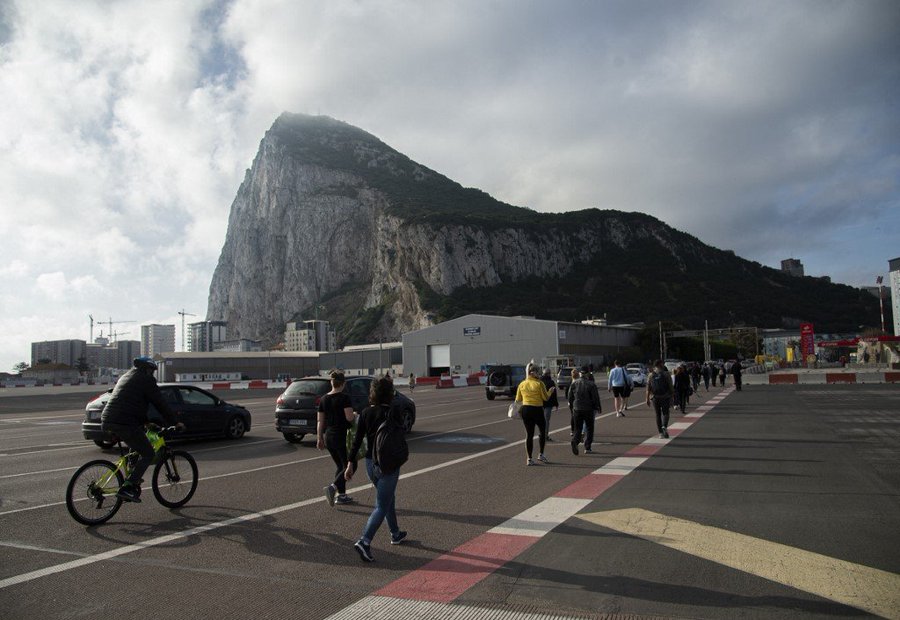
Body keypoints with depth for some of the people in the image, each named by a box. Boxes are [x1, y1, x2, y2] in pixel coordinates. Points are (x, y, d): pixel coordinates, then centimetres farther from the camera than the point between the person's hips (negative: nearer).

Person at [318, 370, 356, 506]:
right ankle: (333, 487, -17)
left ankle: (341, 495, 19)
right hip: (342, 437, -7)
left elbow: (320, 421, 9)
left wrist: (320, 439, 15)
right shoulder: (344, 397, -13)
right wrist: (354, 416, 2)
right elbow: (349, 417, -21)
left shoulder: (324, 399, 7)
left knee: (340, 466, 18)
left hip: (328, 437, 7)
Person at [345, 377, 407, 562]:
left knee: (389, 498, 24)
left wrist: (350, 463, 2)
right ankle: (364, 542, -14)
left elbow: (357, 440, 0)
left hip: (370, 463, 7)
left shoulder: (365, 412, 0)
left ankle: (396, 534, 37)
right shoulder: (391, 413, -16)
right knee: (382, 506, -2)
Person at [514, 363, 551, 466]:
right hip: (537, 410, -4)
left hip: (525, 410, 4)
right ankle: (541, 454, 16)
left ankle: (529, 459, 9)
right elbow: (546, 398, -6)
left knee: (529, 434, 8)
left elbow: (518, 400, 7)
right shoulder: (539, 383, -10)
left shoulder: (522, 384, 3)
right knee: (543, 431, 17)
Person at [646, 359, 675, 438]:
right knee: (665, 413, 6)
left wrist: (647, 398, 0)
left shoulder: (651, 375, 4)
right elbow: (671, 387, -5)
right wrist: (672, 396, 3)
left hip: (655, 397, 2)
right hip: (665, 397, -2)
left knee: (658, 415, 10)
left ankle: (661, 433, 11)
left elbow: (648, 388, -1)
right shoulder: (666, 374, -3)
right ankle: (664, 427, -20)